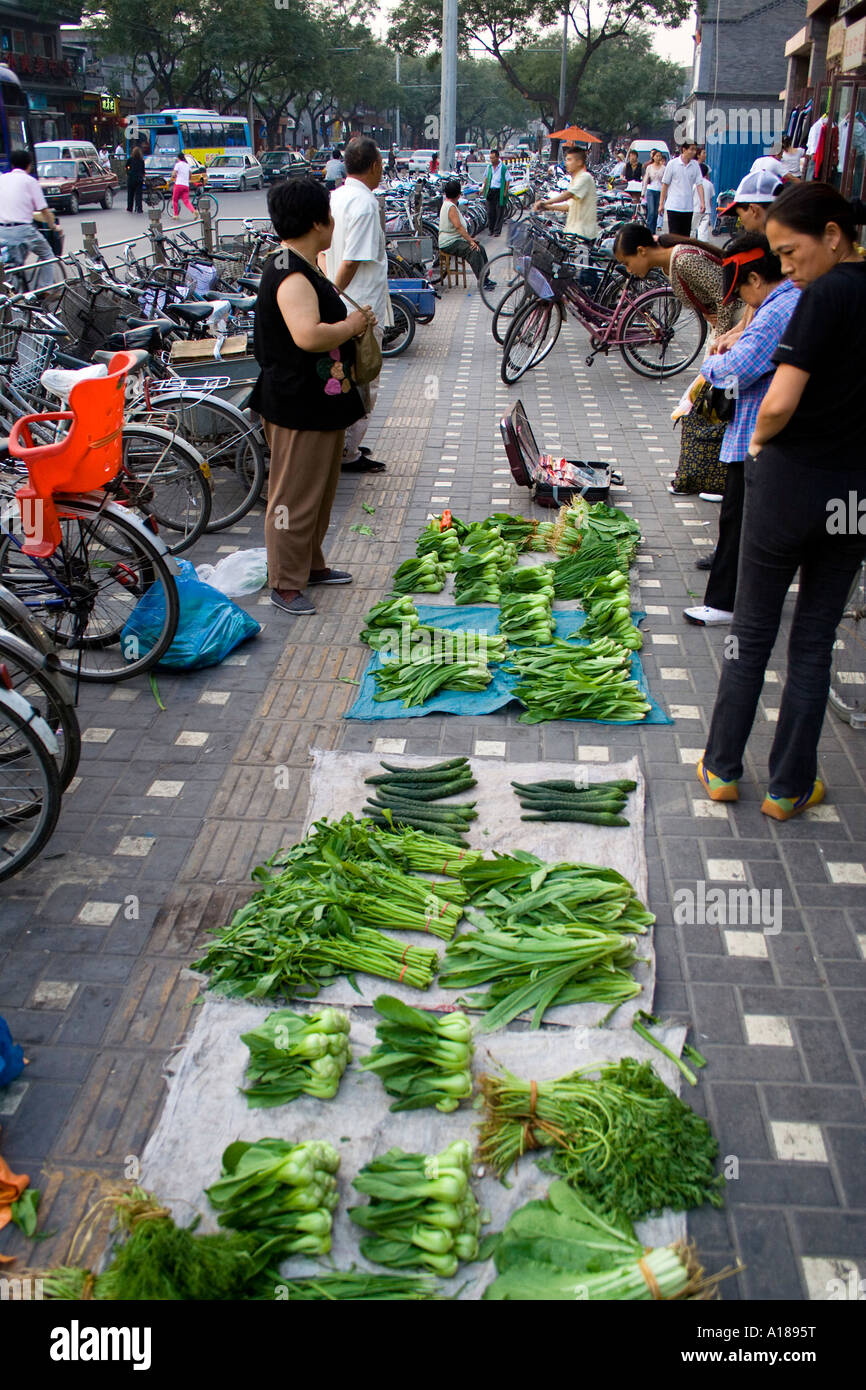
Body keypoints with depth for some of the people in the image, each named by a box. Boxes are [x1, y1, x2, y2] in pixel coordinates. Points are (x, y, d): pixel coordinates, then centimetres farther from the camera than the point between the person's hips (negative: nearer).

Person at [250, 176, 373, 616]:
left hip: (319, 403, 11)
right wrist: (350, 325, -20)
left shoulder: (300, 269, 13)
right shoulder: (291, 277, -22)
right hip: (297, 406, -11)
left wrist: (350, 324, 12)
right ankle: (284, 583, 7)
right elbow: (309, 335, -36)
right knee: (295, 493, -3)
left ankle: (311, 563, 34)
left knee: (321, 486, 20)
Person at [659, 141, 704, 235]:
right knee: (674, 236, -8)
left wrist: (702, 202, -9)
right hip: (673, 206, -3)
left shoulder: (695, 165, 5)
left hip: (688, 207, 4)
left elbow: (699, 184, 3)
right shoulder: (672, 164, -3)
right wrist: (661, 204, 1)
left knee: (685, 237, 6)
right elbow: (665, 184, 2)